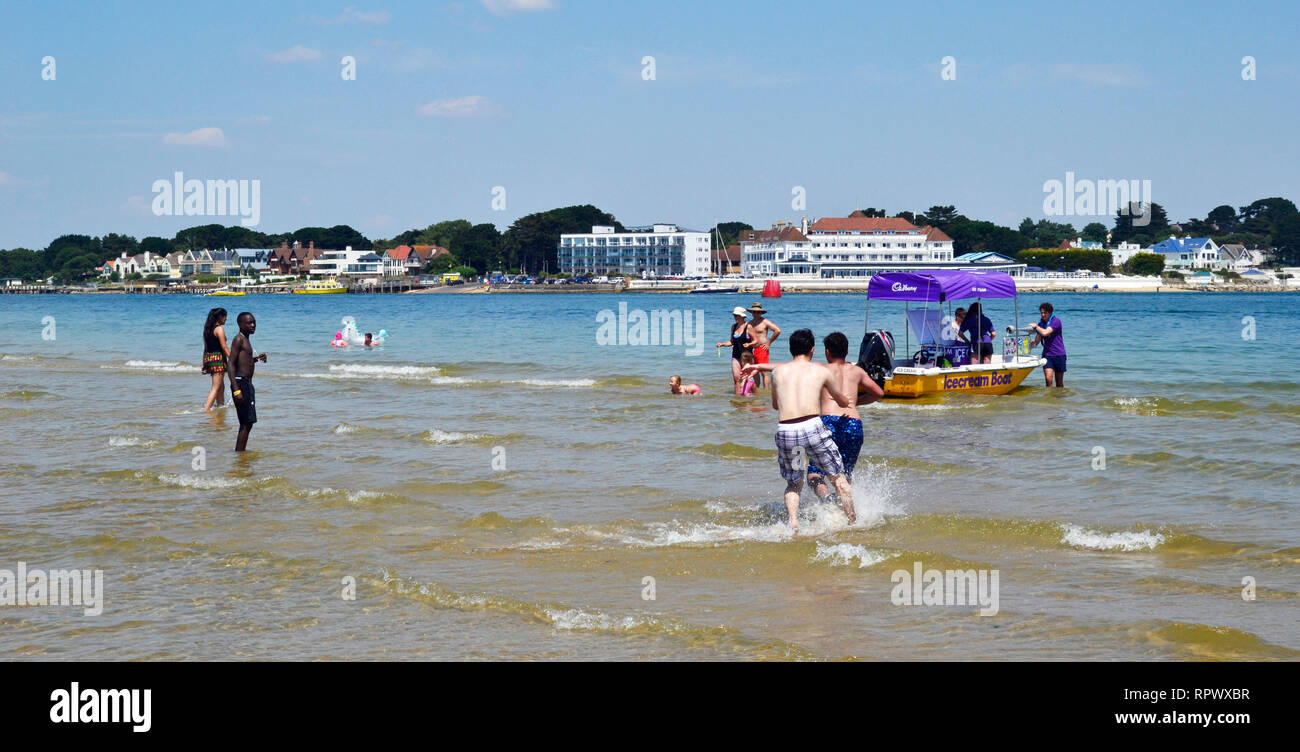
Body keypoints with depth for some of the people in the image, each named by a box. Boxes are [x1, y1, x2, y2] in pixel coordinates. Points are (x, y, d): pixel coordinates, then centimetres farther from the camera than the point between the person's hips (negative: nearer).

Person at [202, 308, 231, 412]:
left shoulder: (208, 329, 14)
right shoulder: (219, 328, -10)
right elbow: (224, 347, -15)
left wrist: (204, 363, 22)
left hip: (208, 357, 8)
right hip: (218, 358, -8)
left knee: (221, 386, 21)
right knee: (216, 388, -8)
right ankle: (206, 409, -16)